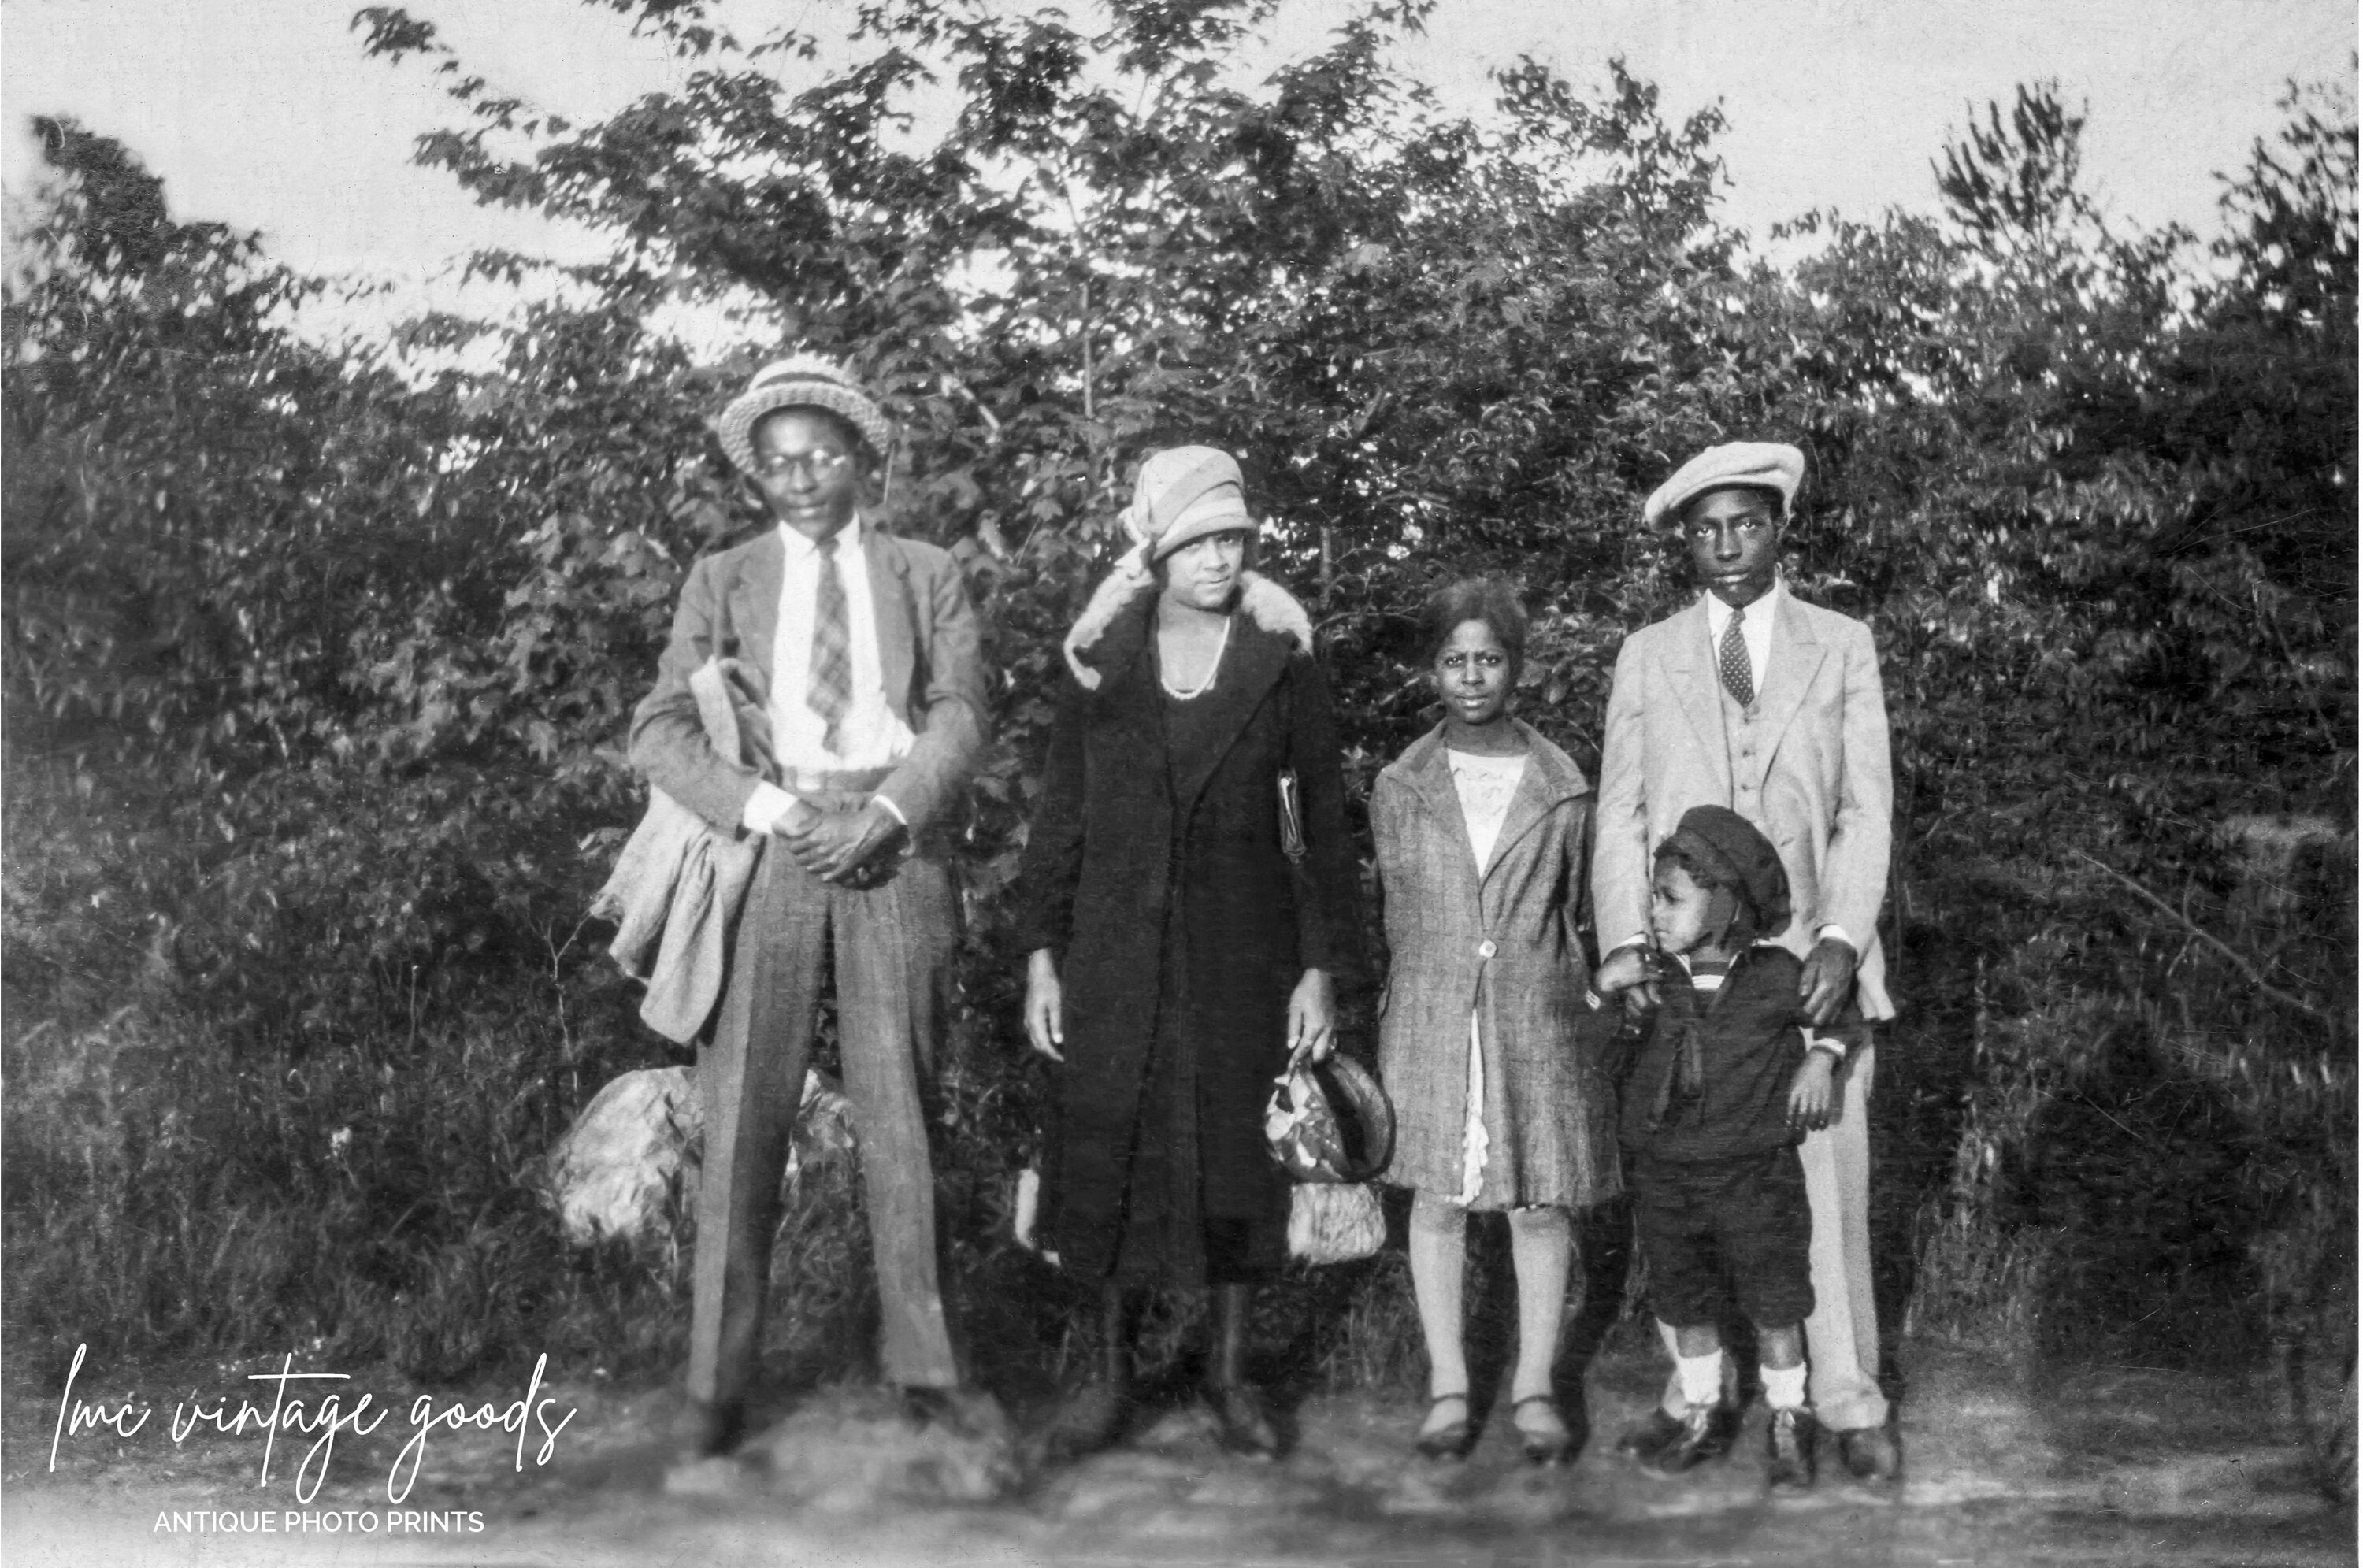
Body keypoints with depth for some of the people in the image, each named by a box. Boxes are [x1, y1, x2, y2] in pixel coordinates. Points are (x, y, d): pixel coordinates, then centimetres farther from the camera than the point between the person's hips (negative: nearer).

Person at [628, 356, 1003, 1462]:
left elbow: (958, 717, 3)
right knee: (742, 1117, -3)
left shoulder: (926, 576, 14)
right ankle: (717, 1386, 4)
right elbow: (659, 730, 3)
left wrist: (883, 814, -13)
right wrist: (766, 808, -12)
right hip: (762, 849, 0)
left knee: (898, 1112, 4)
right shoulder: (723, 581, 12)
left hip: (892, 849, 1)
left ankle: (924, 1367, 12)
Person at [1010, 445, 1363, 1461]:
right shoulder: (1102, 657, 3)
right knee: (1110, 1149, 3)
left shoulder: (1282, 659, 0)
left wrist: (1322, 967, -3)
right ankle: (1111, 1370, 18)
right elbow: (1062, 809, 6)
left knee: (1238, 1155, 4)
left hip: (1243, 947, -1)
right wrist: (1041, 951, 1)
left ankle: (1230, 1371, 19)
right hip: (1116, 947, 1)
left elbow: (1324, 817, 1)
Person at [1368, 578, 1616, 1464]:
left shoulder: (1562, 786, 4)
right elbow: (1390, 909, 9)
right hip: (1429, 1014, 0)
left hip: (1536, 1018, 0)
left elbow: (1574, 910, 11)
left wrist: (1575, 1004, 10)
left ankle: (1534, 1390, 15)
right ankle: (1448, 1389, 15)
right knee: (1437, 1199, 4)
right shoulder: (1400, 788, 4)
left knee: (1539, 1205, 3)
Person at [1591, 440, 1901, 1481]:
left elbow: (1866, 810, 4)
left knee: (1828, 1190, -2)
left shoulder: (1844, 647, 11)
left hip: (1808, 960, -1)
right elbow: (1620, 817, 9)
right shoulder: (1646, 656, 13)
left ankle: (1849, 1406, 9)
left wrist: (1842, 940, -9)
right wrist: (1628, 946, -3)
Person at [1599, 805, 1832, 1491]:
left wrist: (1820, 1057, -5)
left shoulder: (1778, 977, -10)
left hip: (1755, 1173, -3)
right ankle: (1700, 1418, 30)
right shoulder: (1649, 977, -3)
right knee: (1686, 1306, 14)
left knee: (1775, 1305, 6)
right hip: (1666, 1173, 3)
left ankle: (1788, 1423, 23)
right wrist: (1608, 983, -7)